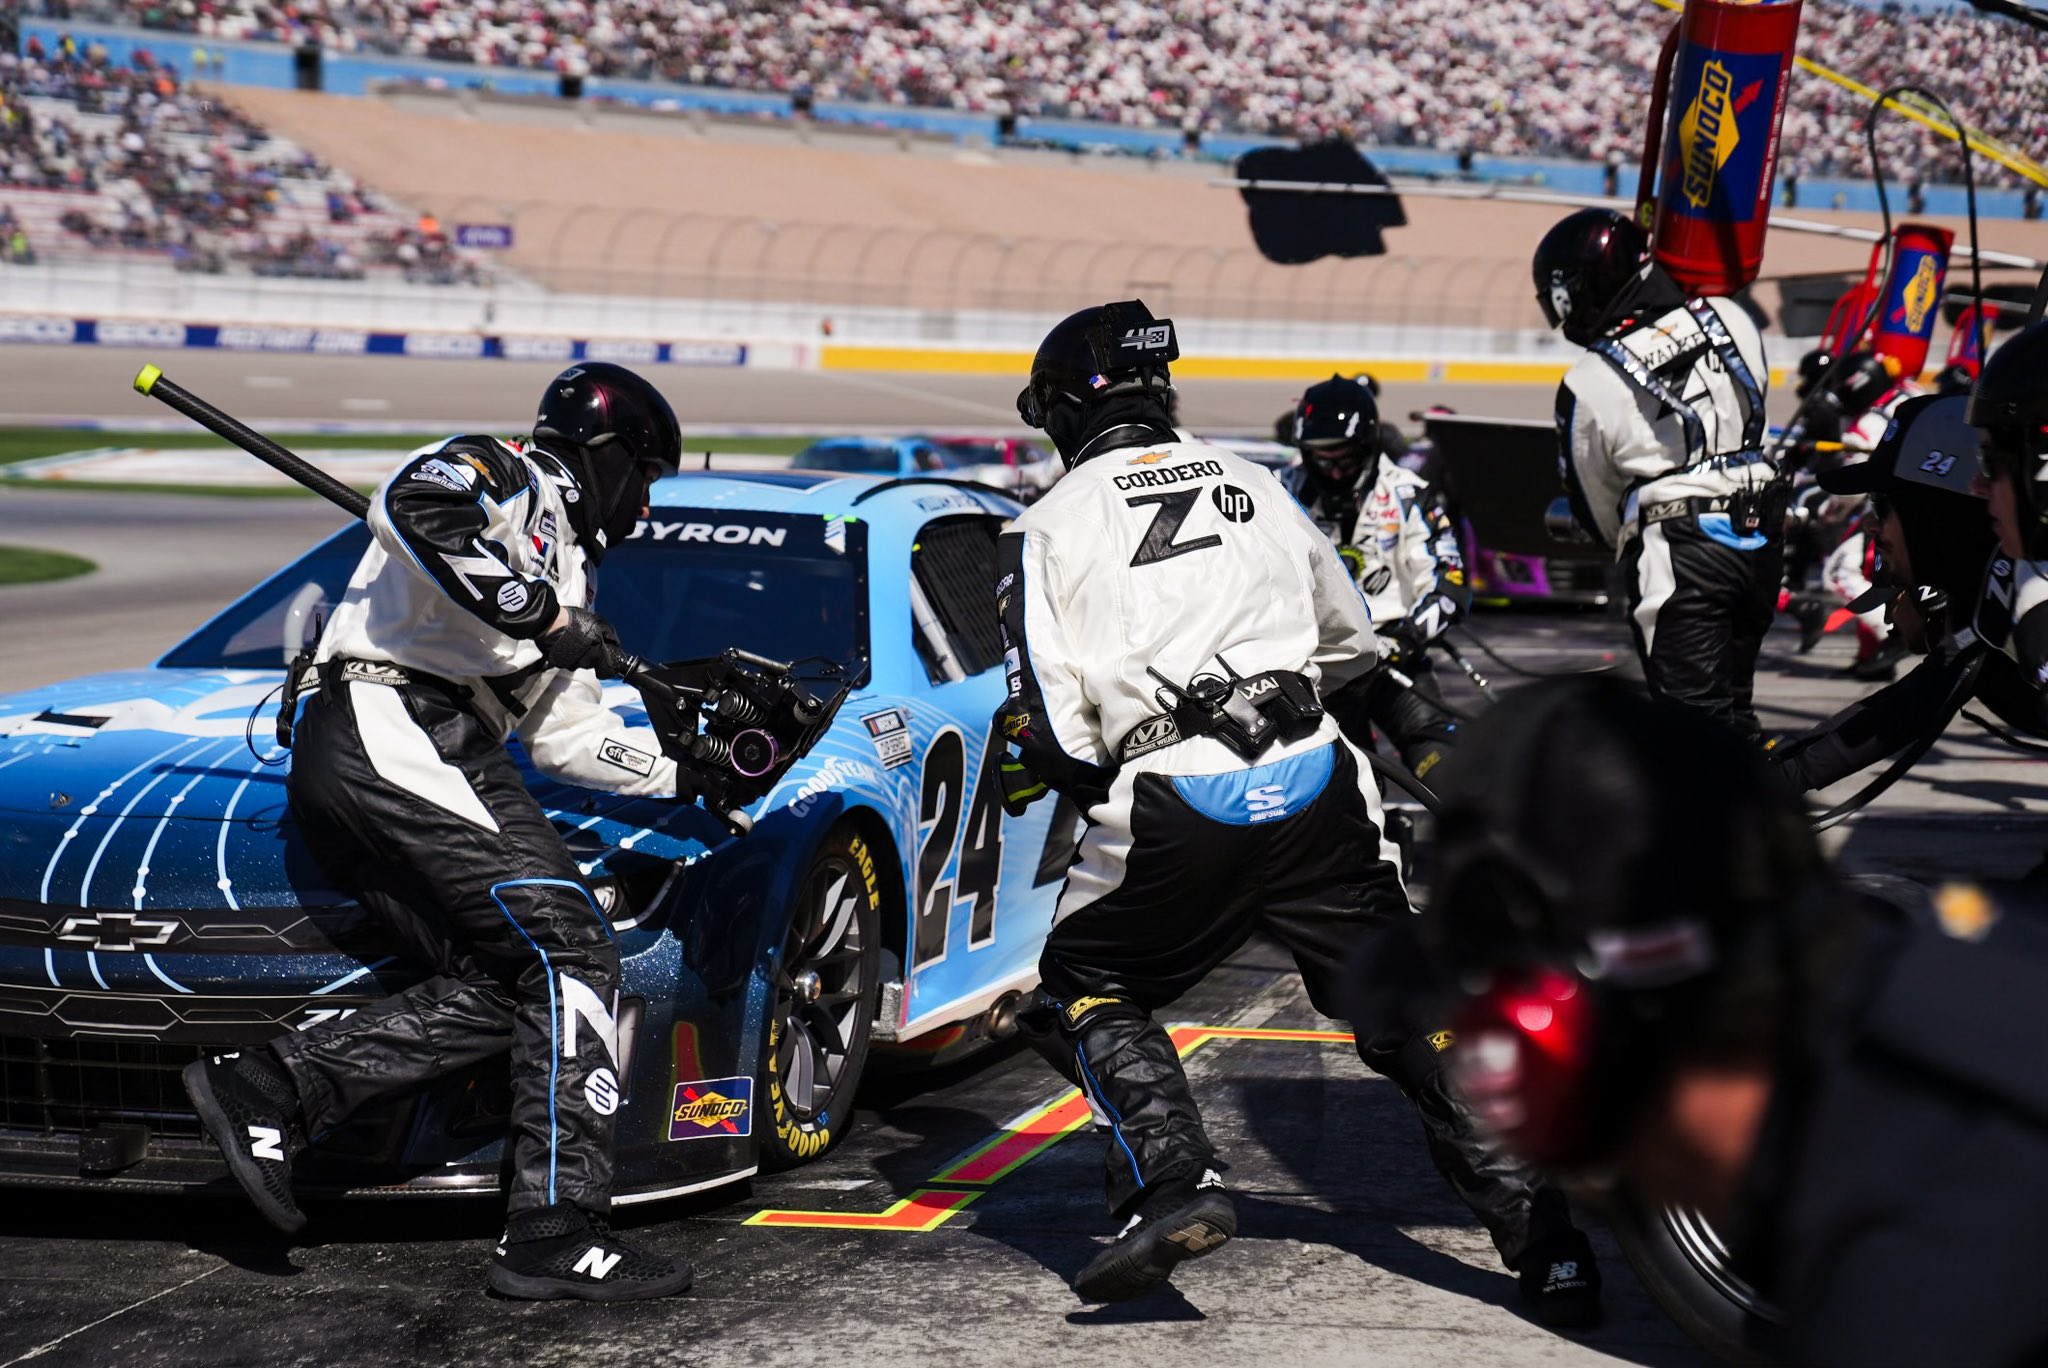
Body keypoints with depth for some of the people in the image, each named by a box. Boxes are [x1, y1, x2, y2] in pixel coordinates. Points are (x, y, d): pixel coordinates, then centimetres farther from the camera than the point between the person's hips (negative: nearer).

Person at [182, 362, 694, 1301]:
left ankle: (261, 1093, -12)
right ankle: (556, 1233, -23)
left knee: (504, 989, -8)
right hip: (386, 734, -10)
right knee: (568, 952, -17)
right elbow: (412, 507, -21)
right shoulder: (510, 481, 3)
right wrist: (541, 617, -18)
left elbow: (566, 735, 33)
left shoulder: (563, 567, 31)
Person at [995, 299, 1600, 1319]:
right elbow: (1354, 645, 27)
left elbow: (1052, 730, -3)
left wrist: (1056, 771, 19)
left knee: (1086, 995, 17)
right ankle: (1536, 1227, 2)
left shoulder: (1052, 526, 4)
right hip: (1316, 784, 4)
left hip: (1176, 810, -3)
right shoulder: (1254, 487, 17)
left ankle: (1172, 1179, -5)